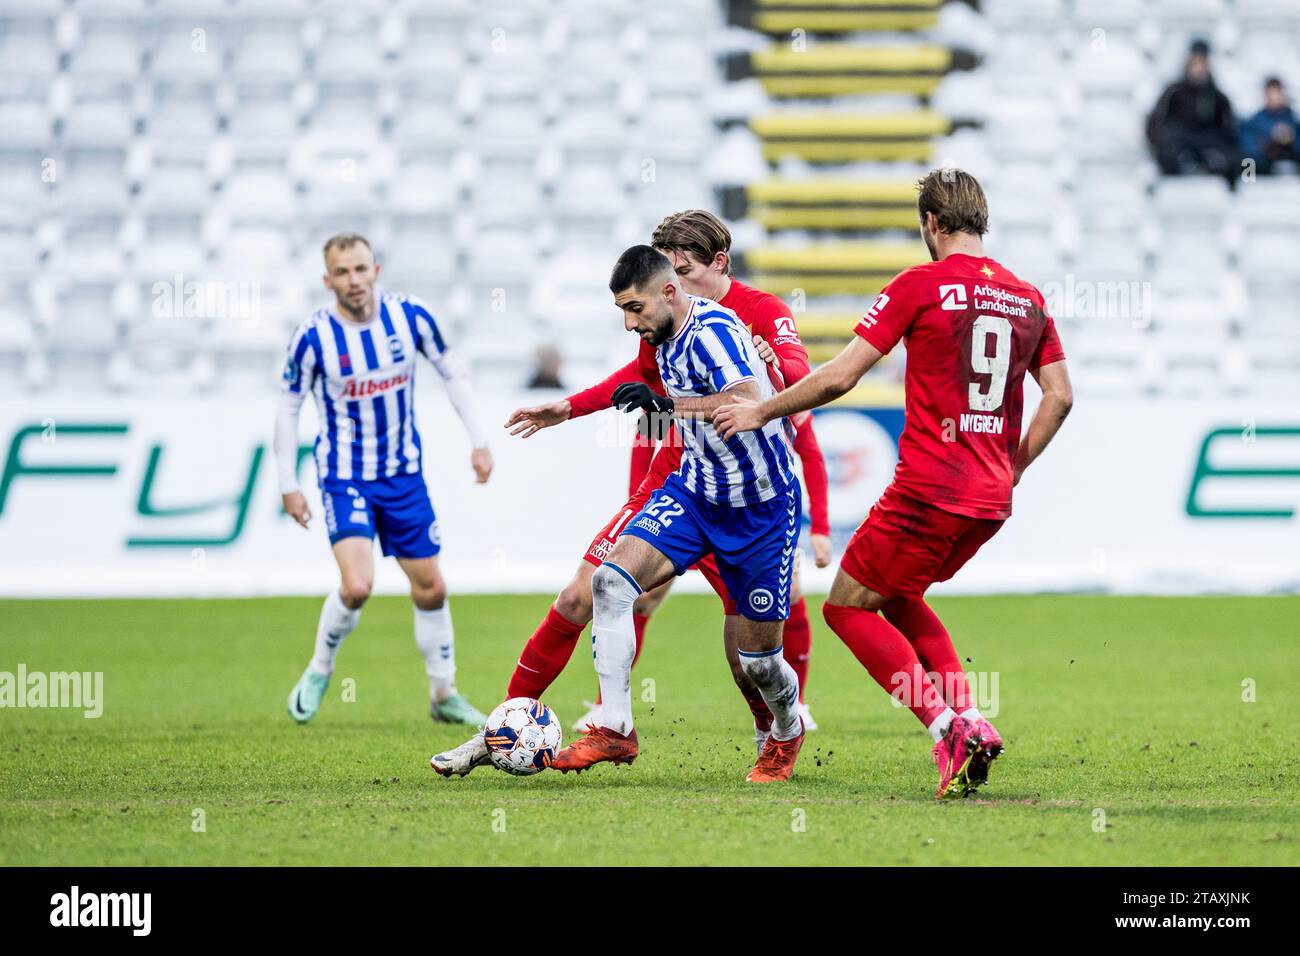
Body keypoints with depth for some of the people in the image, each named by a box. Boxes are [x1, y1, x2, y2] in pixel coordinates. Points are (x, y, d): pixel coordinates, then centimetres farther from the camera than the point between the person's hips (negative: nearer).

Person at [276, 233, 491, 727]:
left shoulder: (410, 317, -9)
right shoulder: (312, 338, -15)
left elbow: (452, 372, 6)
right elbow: (288, 408, -3)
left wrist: (478, 440, 2)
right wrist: (288, 485, -1)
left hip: (404, 473, 3)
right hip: (344, 476, -3)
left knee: (430, 589, 8)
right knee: (356, 585, -22)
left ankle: (443, 695, 26)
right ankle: (320, 670, 5)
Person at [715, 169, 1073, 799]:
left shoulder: (921, 285, -6)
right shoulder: (1026, 297, 10)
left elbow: (839, 377, -8)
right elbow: (1059, 396, 9)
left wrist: (762, 412, 4)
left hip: (929, 489, -7)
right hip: (991, 499, 7)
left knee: (848, 606, 7)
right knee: (898, 597, 26)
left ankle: (945, 725, -9)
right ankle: (971, 722, 9)